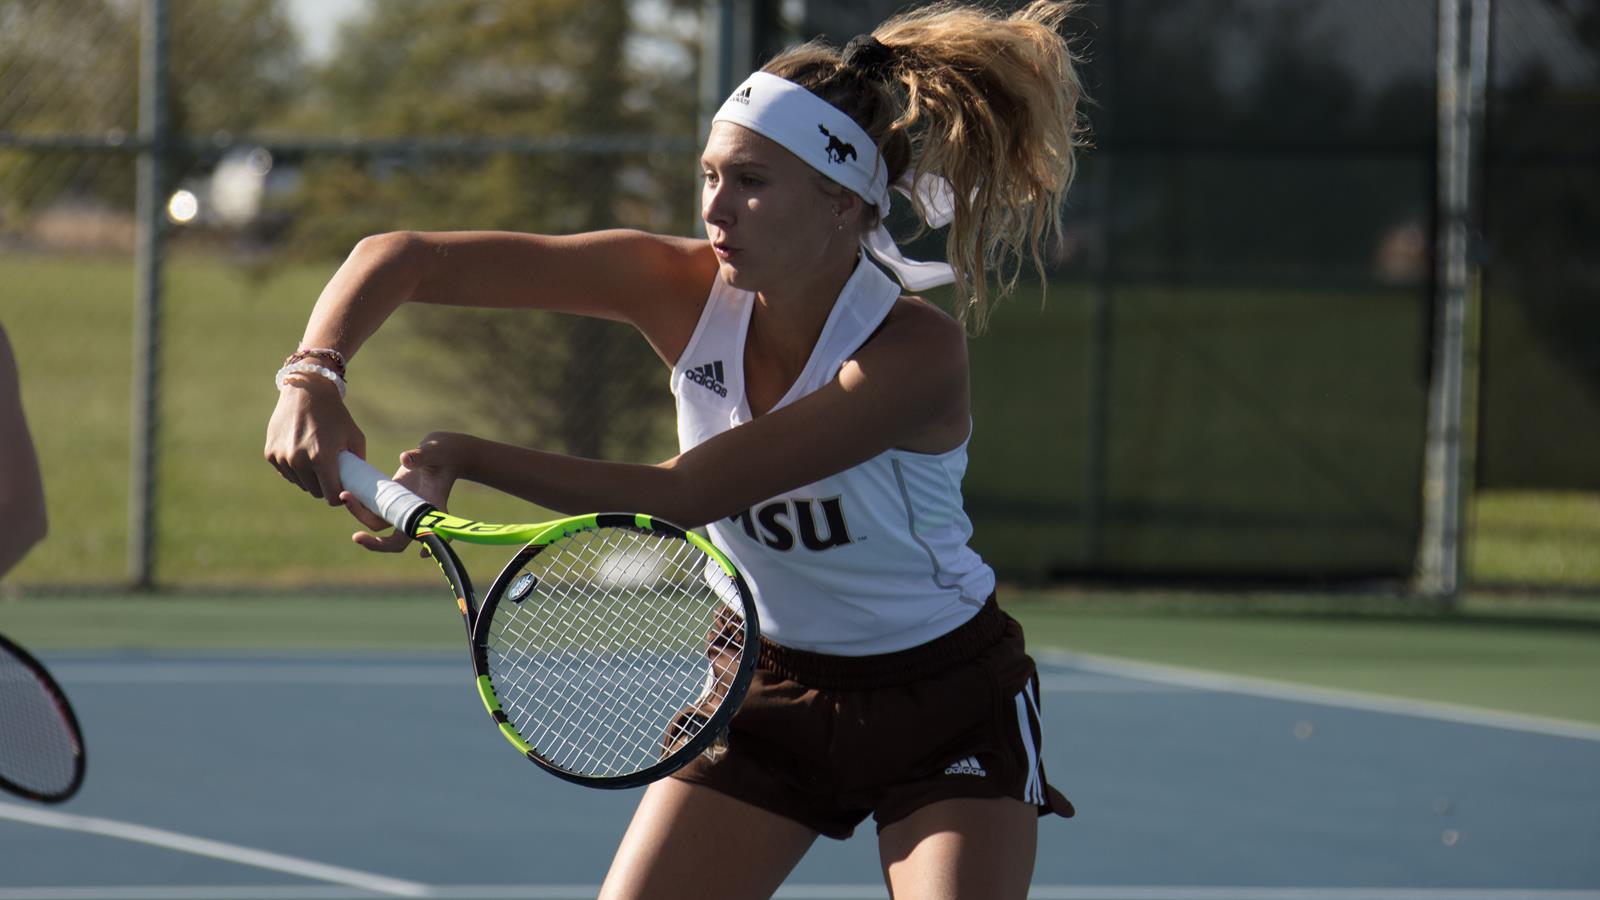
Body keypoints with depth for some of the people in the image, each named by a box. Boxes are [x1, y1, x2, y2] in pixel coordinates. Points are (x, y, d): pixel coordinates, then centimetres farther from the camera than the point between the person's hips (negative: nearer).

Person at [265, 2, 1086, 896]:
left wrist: (464, 456, -37)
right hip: (769, 687, 4)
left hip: (946, 700, -4)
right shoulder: (682, 290, -16)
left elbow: (678, 496, -33)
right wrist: (313, 377, -34)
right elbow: (405, 257, -16)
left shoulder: (914, 353, -29)